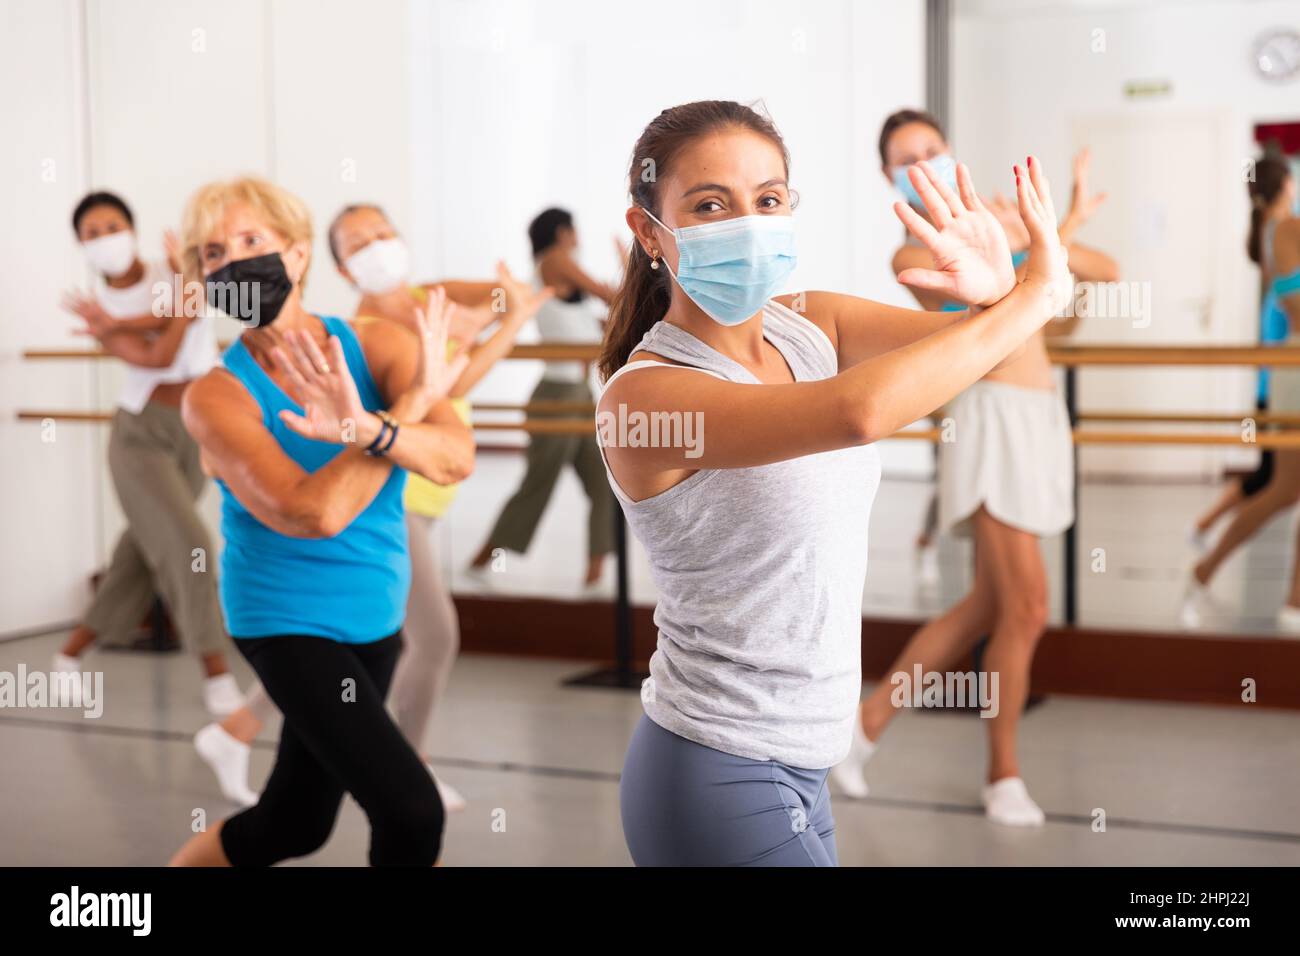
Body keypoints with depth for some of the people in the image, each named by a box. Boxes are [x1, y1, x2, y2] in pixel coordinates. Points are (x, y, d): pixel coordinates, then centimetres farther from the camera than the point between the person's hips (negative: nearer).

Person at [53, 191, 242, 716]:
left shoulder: (175, 270, 1)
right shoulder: (98, 311, -5)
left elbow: (191, 307, -23)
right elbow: (159, 357, -21)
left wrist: (120, 323, -25)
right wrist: (185, 279, -22)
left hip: (196, 433, 3)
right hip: (141, 434, -3)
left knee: (146, 550, 9)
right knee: (186, 541, -17)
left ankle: (73, 651, 26)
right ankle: (216, 670, -9)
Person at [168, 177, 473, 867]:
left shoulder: (378, 346, -7)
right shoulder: (217, 395, -15)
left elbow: (456, 460, -22)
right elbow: (315, 512, -28)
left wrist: (369, 427, -42)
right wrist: (414, 402, -23)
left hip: (374, 616, 5)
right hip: (287, 622, -5)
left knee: (294, 824, 19)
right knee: (411, 813, -17)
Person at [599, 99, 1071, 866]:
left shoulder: (811, 325, 3)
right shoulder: (644, 393, -20)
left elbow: (978, 343, -7)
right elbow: (859, 411, -35)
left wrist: (1003, 295, -30)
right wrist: (1035, 294, -28)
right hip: (725, 781, -7)